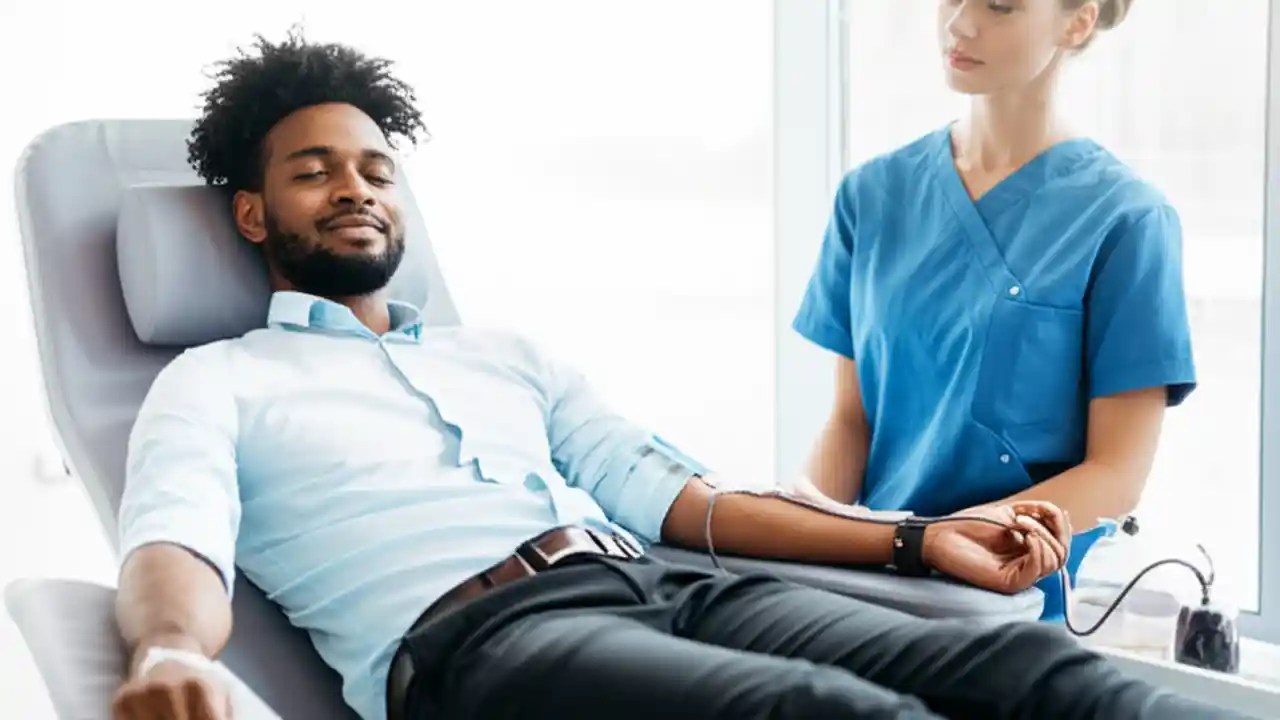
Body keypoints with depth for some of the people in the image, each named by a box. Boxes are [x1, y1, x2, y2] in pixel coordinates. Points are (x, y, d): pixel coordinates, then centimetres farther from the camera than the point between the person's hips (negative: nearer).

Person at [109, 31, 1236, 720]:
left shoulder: (503, 355, 32)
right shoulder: (215, 385, 17)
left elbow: (666, 492, 24)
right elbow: (174, 545, -4)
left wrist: (916, 538, 12)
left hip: (661, 587, 6)